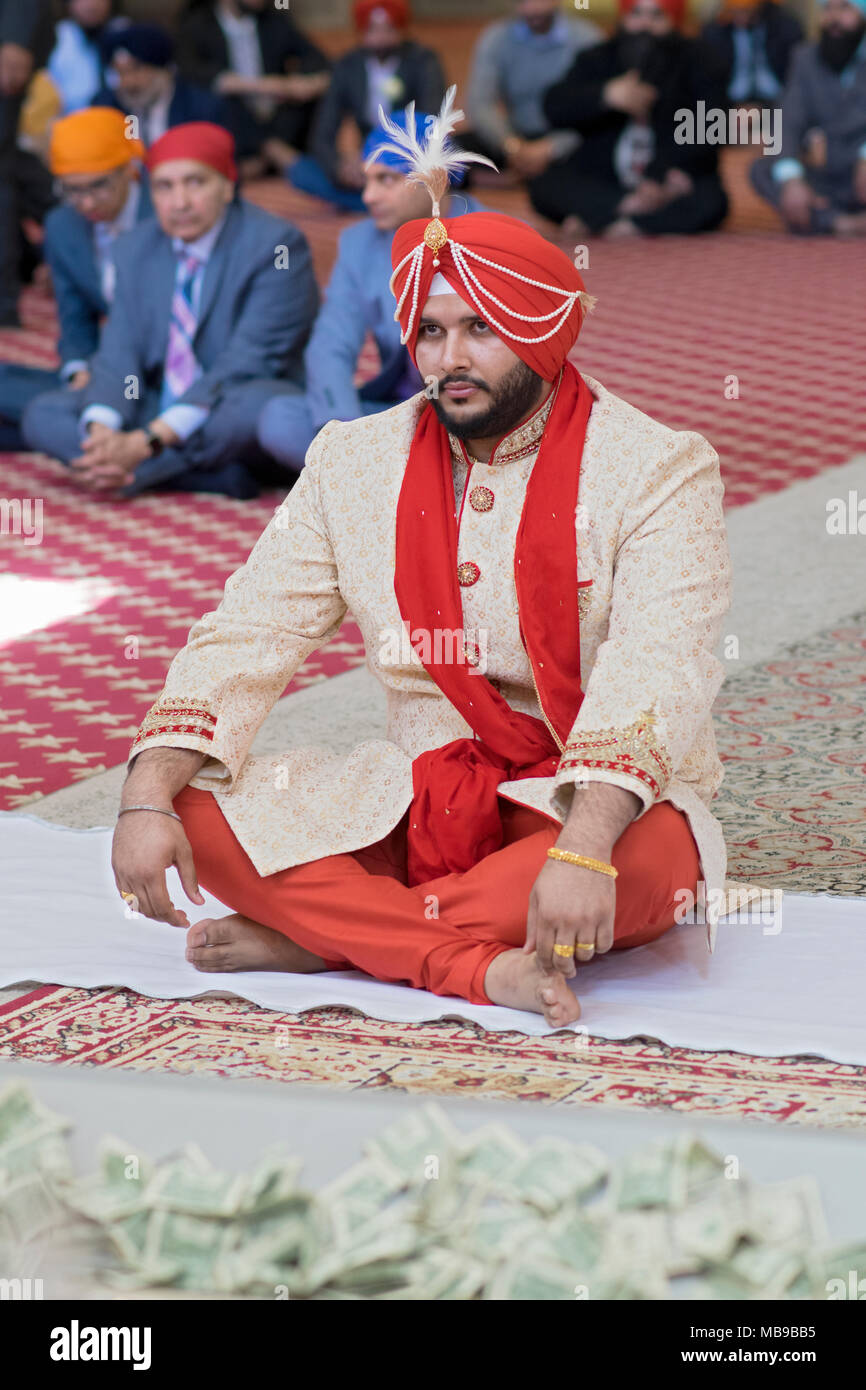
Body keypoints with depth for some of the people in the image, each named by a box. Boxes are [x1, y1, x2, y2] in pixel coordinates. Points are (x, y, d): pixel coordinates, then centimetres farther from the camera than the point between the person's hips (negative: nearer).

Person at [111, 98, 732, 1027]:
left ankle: (318, 935, -24)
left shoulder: (658, 470, -9)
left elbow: (656, 673, -23)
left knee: (650, 861, -38)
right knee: (198, 807, -18)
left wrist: (584, 847, -40)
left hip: (592, 804, -3)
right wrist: (148, 798, -19)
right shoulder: (355, 462, 4)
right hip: (420, 798, 3)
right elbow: (246, 638, -1)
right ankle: (483, 967, -31)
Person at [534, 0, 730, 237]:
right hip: (601, 184, 1)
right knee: (545, 187, -24)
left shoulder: (696, 62, 0)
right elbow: (555, 108, -10)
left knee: (710, 200, -33)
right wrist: (606, 95, -28)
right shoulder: (597, 60, 6)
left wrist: (658, 179, -28)